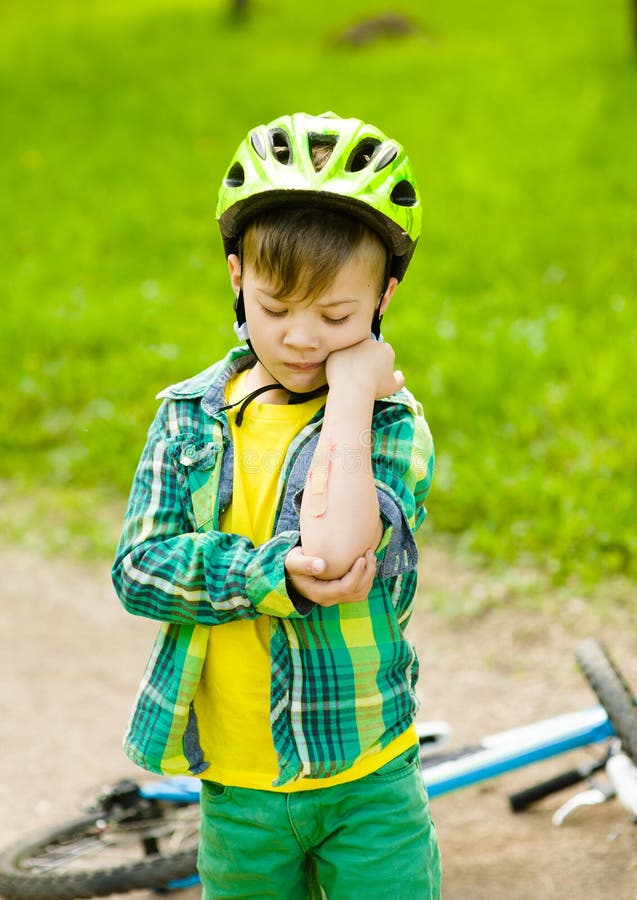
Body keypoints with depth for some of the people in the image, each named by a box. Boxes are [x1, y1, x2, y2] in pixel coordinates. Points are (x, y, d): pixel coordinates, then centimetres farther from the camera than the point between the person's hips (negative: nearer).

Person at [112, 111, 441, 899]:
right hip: (236, 785, 3)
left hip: (367, 783, -2)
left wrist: (351, 394, -22)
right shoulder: (191, 417, 0)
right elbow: (138, 566, -11)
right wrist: (281, 578, -23)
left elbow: (338, 549, -29)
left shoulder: (392, 424, -10)